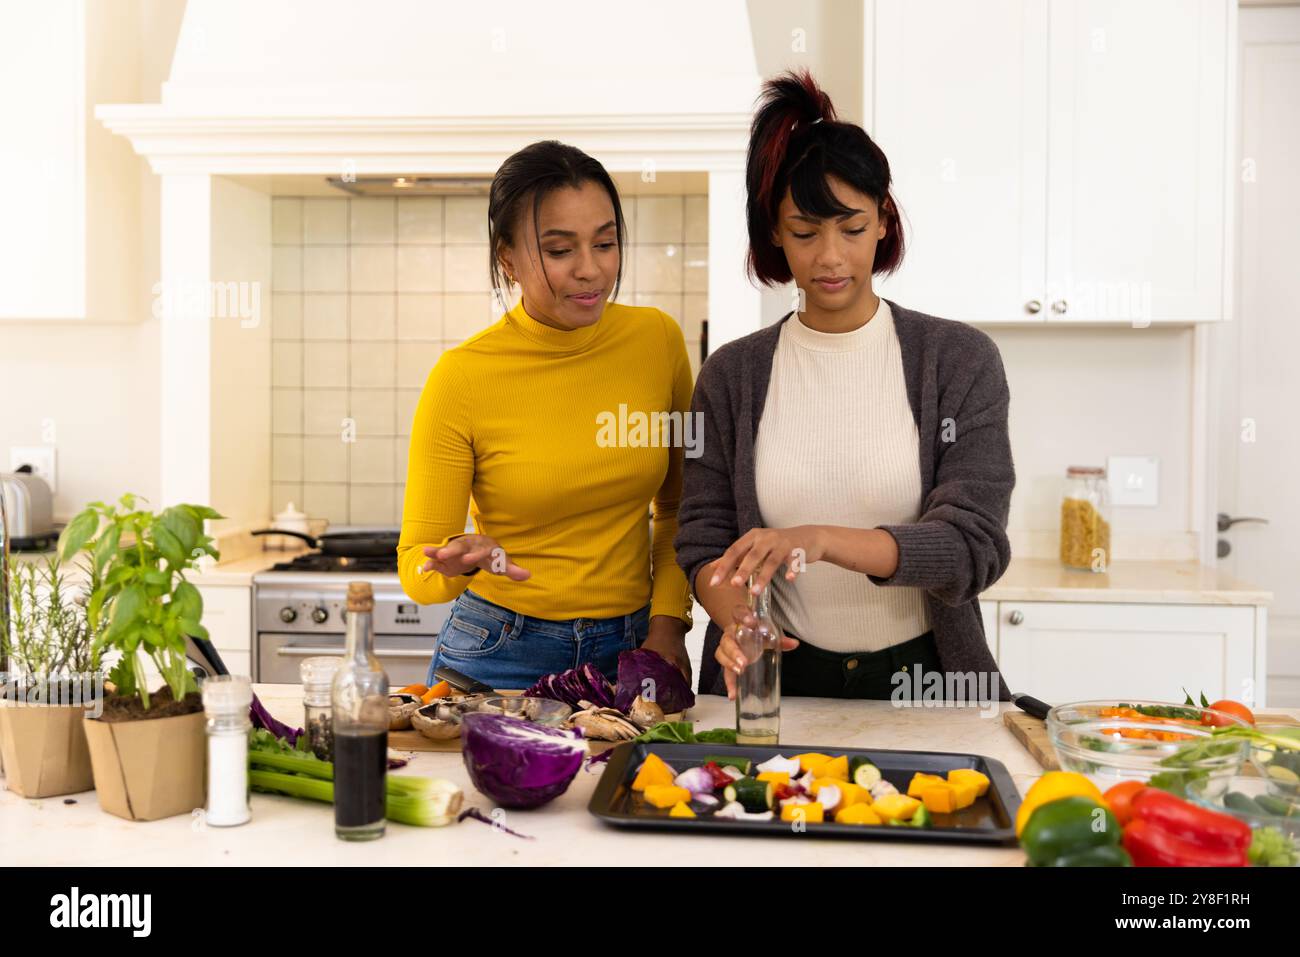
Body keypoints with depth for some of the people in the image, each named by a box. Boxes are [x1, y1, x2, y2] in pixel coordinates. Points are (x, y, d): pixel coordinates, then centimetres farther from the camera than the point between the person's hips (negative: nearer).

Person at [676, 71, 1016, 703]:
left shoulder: (960, 361, -1)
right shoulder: (732, 375, 5)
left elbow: (973, 544, -10)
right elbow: (704, 541, 5)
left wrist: (824, 540, -26)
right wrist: (734, 618, -18)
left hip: (925, 682, -1)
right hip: (779, 685, 2)